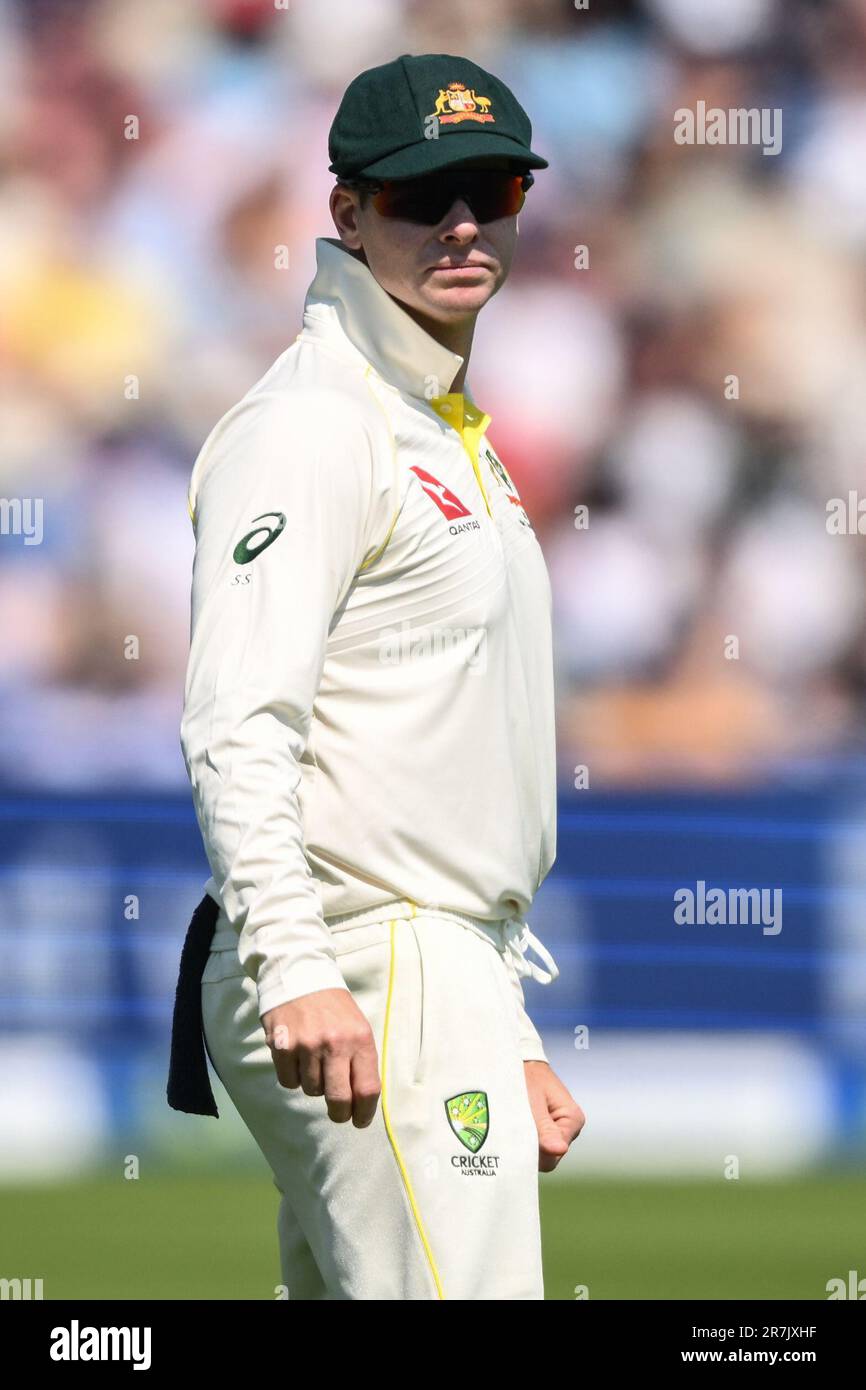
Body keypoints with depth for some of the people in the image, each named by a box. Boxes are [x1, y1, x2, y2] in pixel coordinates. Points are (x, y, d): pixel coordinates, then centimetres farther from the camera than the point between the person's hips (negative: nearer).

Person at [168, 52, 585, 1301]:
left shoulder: (461, 446, 22)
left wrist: (515, 1046, 24)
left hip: (451, 975, 9)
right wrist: (293, 973, -31)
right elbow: (239, 728, -20)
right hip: (366, 995, -9)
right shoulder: (309, 427, -8)